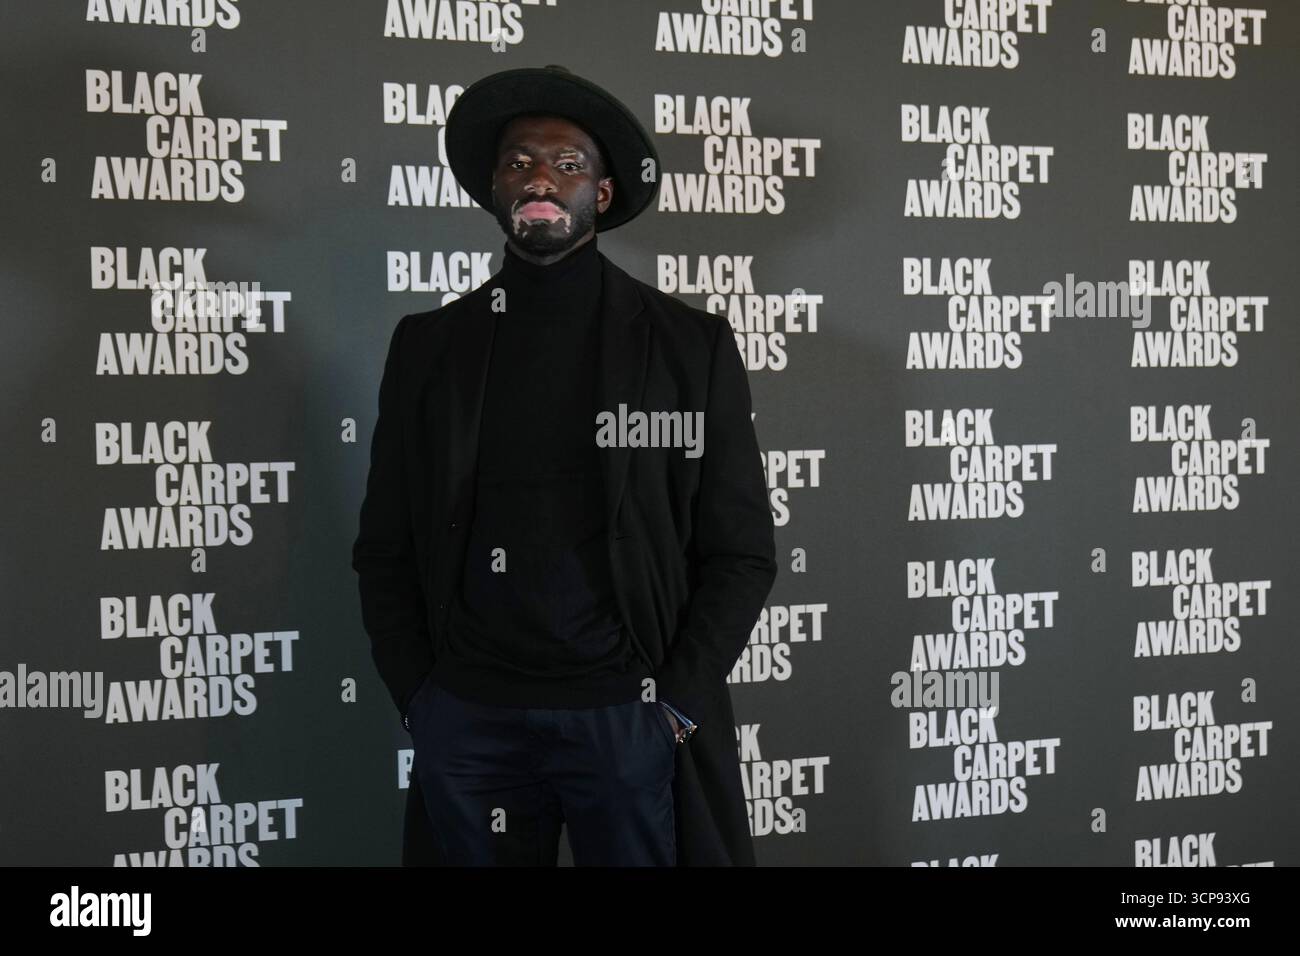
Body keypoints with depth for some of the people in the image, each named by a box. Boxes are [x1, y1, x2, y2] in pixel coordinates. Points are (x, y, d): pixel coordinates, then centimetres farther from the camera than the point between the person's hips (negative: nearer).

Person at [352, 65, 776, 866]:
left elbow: (740, 553, 0)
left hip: (628, 718, -1)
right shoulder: (429, 346, 5)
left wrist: (675, 707, -7)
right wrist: (418, 699, 1)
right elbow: (387, 550, 9)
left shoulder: (690, 345, 0)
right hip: (465, 720, 2)